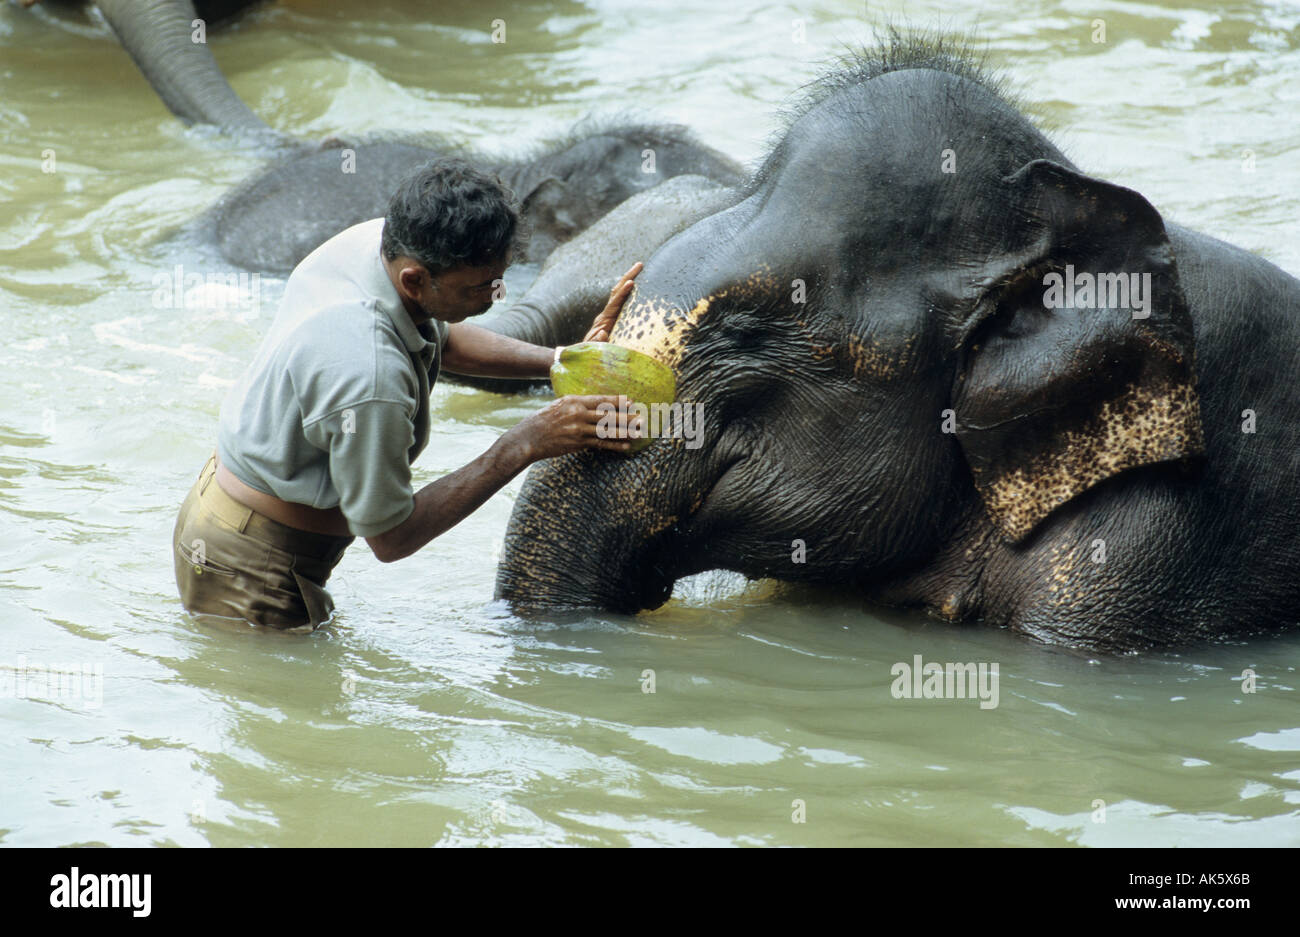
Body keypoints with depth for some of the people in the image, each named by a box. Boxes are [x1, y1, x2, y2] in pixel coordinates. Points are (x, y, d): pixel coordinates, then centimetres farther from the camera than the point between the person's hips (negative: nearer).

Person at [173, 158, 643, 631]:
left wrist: (559, 360, 0)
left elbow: (440, 337, 15)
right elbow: (389, 538, -24)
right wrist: (523, 445, -24)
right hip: (252, 571, -10)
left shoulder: (375, 239, -10)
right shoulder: (368, 377, -38)